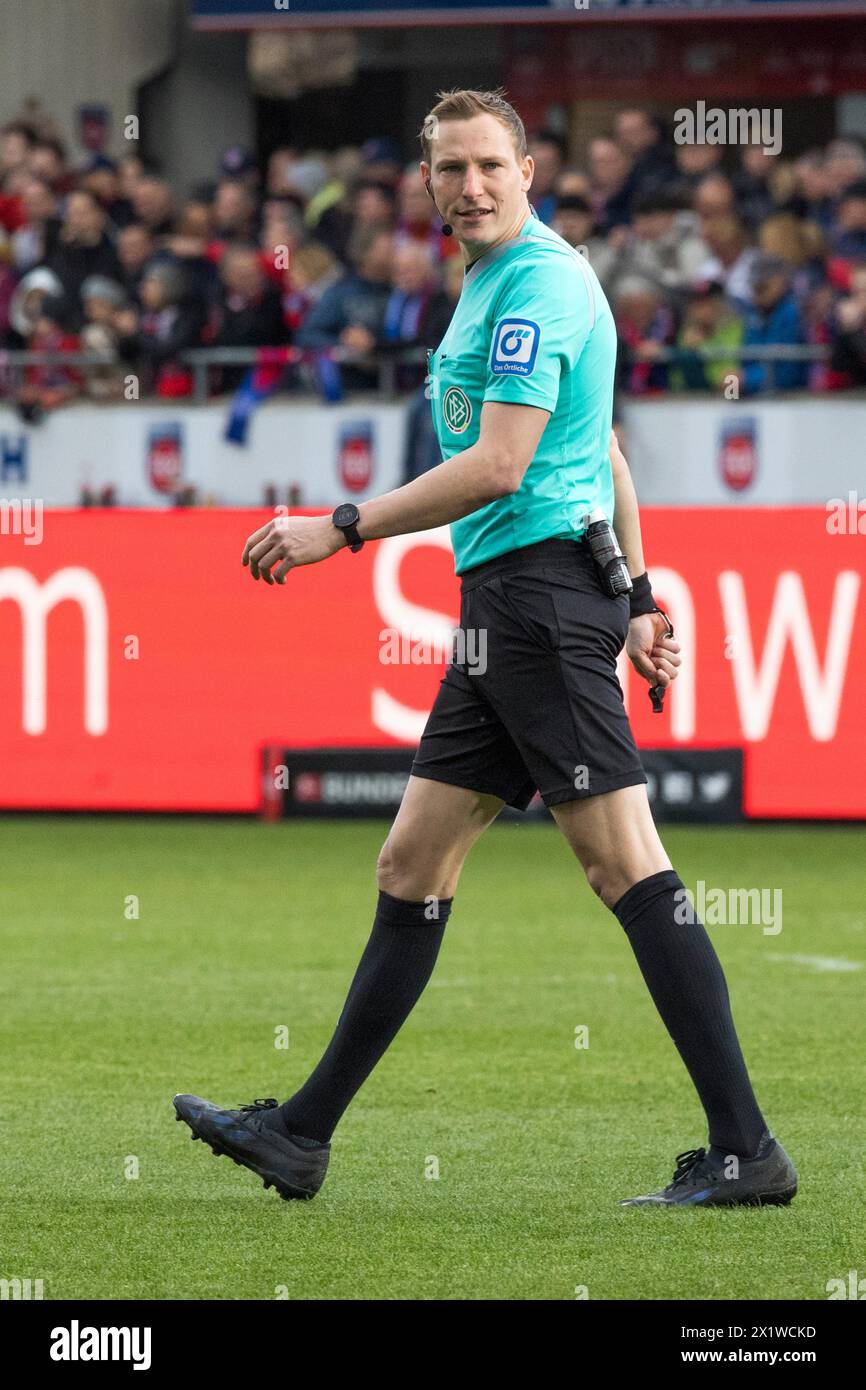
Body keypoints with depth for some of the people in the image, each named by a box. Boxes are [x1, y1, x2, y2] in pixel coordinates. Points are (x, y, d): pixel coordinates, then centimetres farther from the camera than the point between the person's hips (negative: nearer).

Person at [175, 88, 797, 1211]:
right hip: (505, 611, 10)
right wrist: (638, 597, 26)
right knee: (413, 867, 12)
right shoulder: (500, 281, 20)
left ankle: (746, 1151, -13)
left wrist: (341, 529, -15)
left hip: (541, 593, -10)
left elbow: (498, 465, -19)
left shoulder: (536, 284, -11)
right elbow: (607, 458, 26)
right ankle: (303, 1135, 17)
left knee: (627, 866, -12)